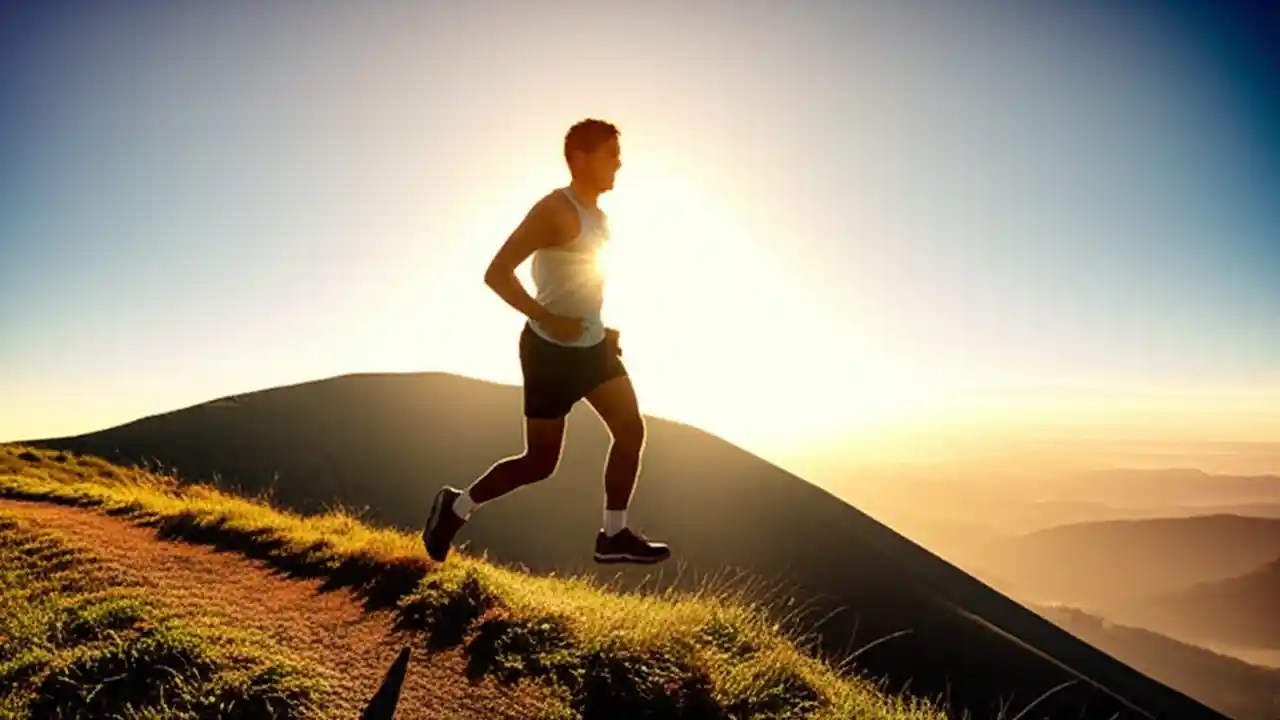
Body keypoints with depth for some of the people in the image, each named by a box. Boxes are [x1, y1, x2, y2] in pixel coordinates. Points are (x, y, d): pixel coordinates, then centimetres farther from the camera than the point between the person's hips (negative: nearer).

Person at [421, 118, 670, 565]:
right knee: (540, 463, 0)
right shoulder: (556, 210, -18)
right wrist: (548, 320, -25)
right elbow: (497, 272, -23)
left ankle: (614, 536, 12)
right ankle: (456, 506, 21)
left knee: (632, 431, 2)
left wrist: (604, 329, 15)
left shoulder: (598, 216, 11)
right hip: (551, 350, -8)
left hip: (592, 345, 9)